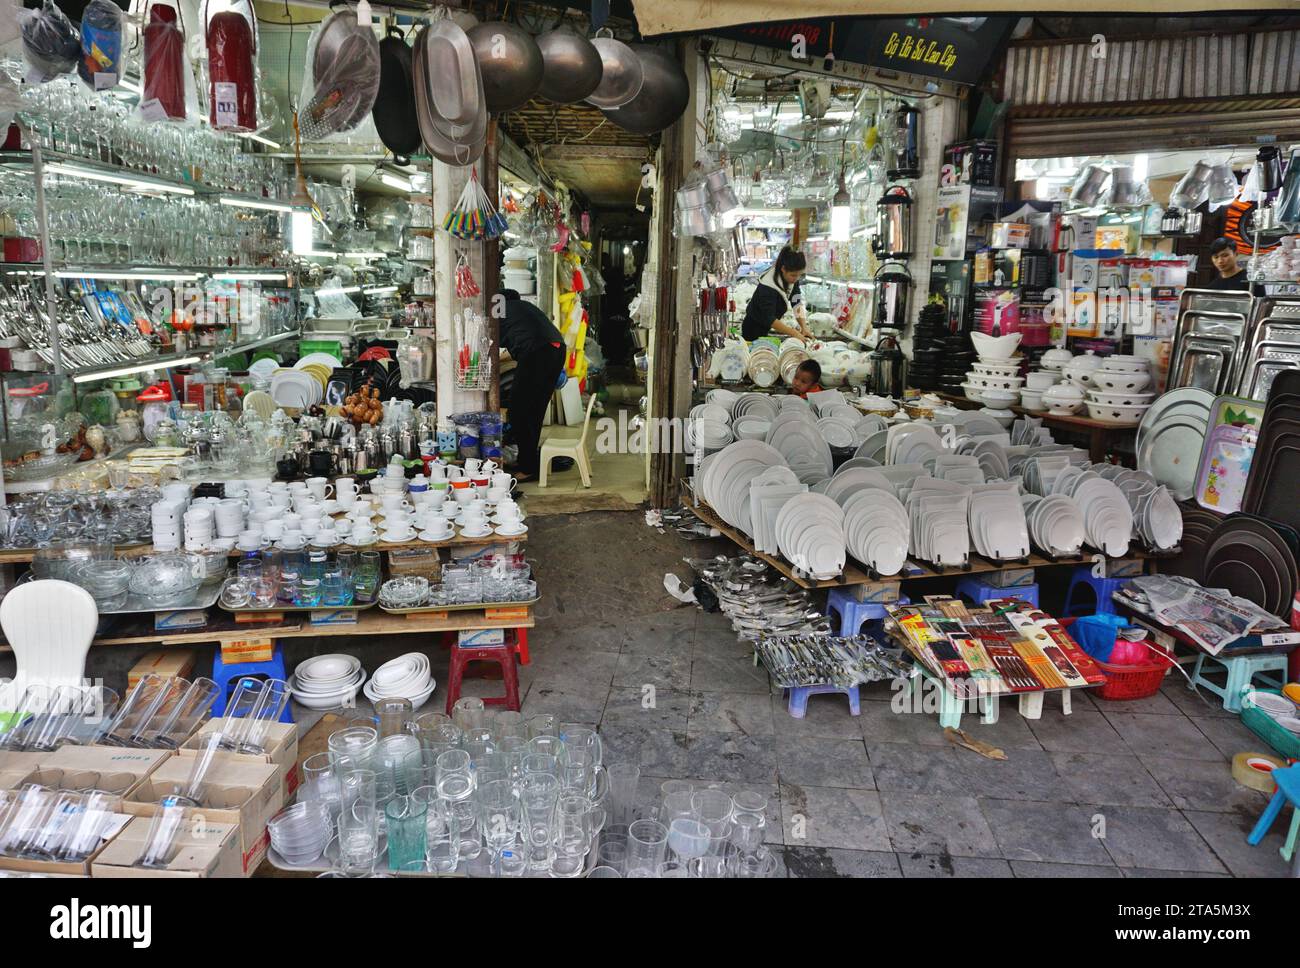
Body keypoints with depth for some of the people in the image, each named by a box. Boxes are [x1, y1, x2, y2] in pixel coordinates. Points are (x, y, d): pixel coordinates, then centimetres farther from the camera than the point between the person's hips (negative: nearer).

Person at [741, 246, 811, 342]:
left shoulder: (792, 279, -8)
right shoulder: (767, 288, -30)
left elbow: (797, 303, -9)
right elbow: (769, 319, -34)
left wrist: (804, 328, -23)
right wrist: (794, 333, -40)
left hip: (767, 330, 7)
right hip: (754, 332, -7)